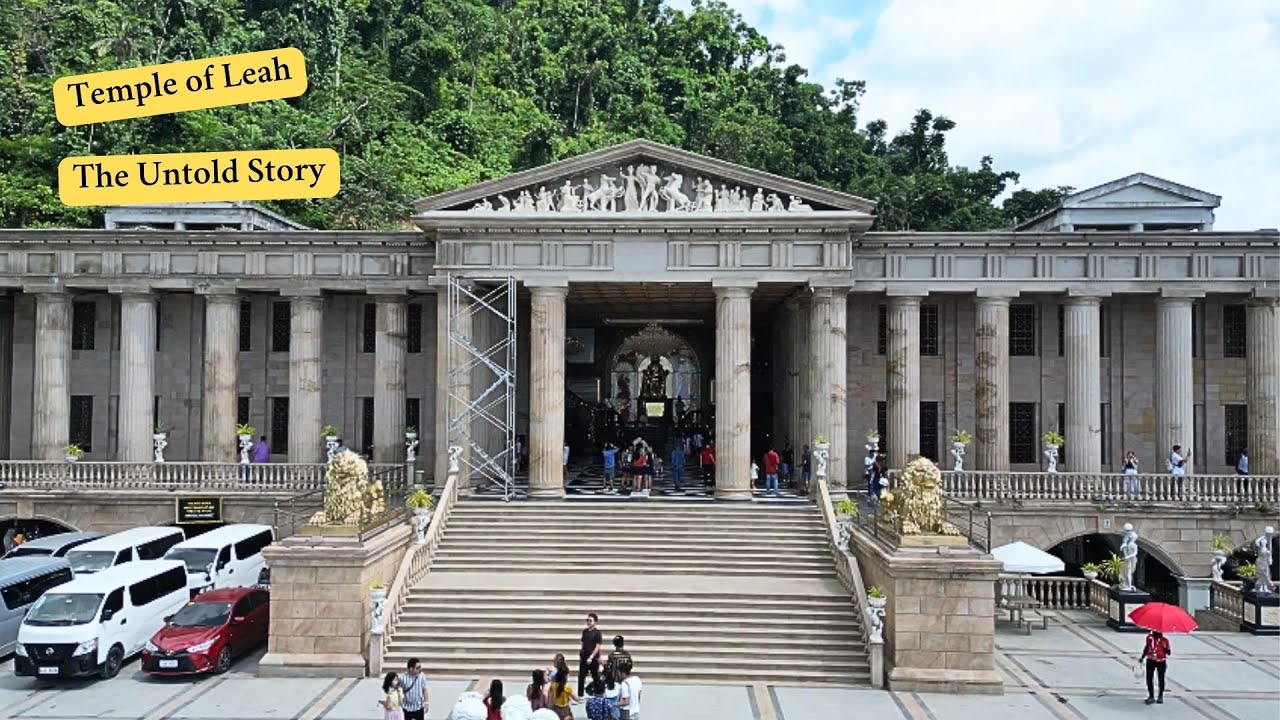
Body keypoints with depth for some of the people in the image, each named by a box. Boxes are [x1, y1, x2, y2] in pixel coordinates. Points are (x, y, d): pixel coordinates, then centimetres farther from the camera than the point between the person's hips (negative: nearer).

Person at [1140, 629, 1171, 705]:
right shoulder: (1149, 637, -4)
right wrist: (1142, 657, 9)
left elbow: (1169, 652, -8)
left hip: (1161, 662, -2)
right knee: (1149, 679, 2)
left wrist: (1164, 647, -27)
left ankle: (1160, 697, 27)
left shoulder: (1165, 640, -10)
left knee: (1161, 679, 10)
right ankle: (1151, 696, 14)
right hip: (1150, 661, 2)